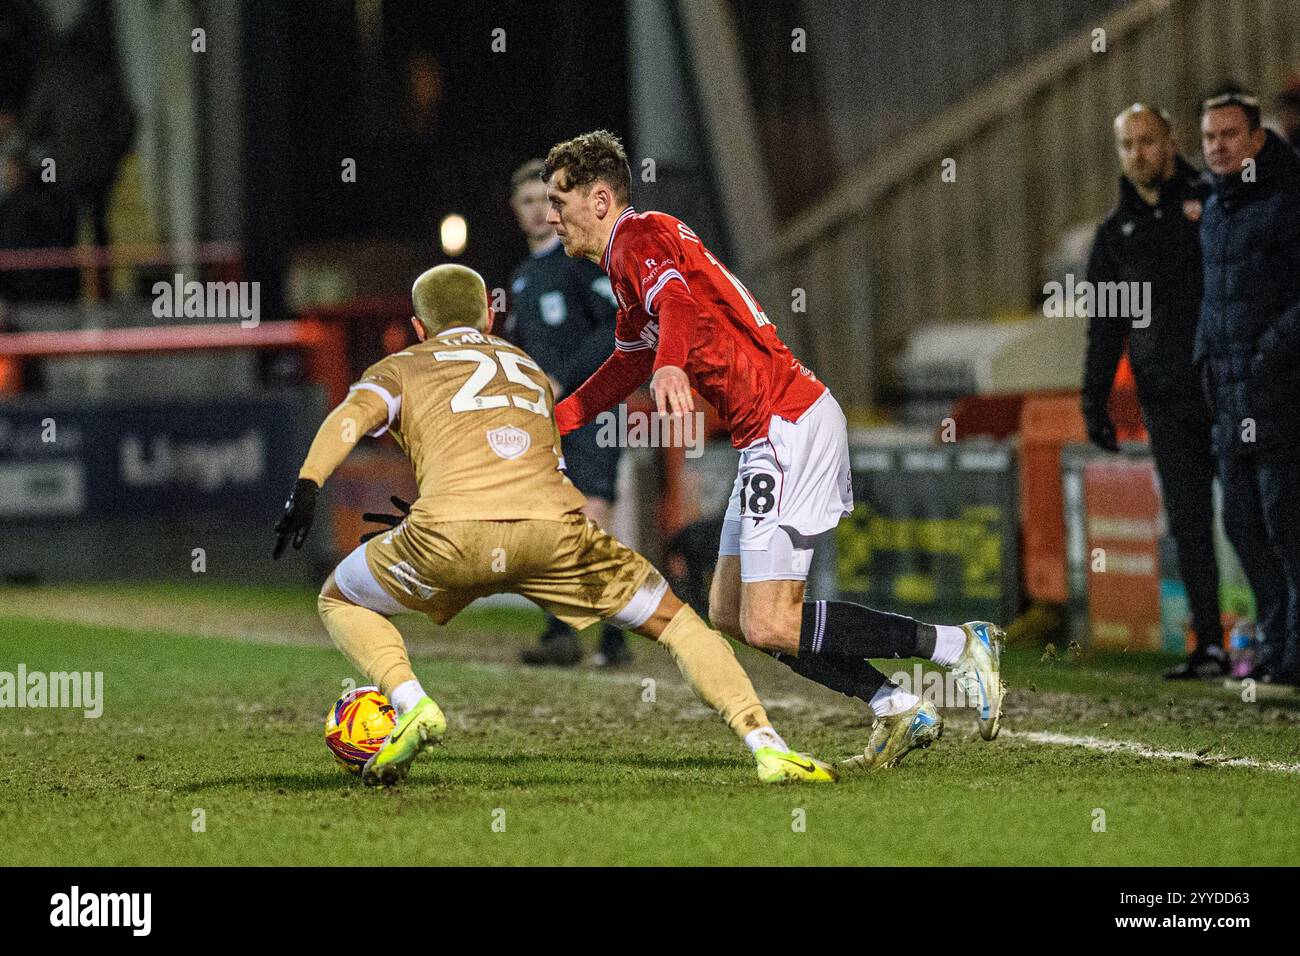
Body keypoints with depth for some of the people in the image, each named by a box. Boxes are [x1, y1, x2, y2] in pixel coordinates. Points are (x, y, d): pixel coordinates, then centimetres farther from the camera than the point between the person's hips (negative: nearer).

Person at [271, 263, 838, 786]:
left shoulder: (399, 368, 27)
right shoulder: (529, 369, 37)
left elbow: (354, 415, 5)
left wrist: (306, 488, -9)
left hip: (451, 530, -2)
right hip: (553, 525, 2)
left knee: (340, 602, 25)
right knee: (672, 619, 19)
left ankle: (413, 707, 0)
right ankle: (766, 745, 4)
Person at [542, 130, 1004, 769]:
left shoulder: (641, 236, -10)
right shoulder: (627, 263, 22)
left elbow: (679, 305, -33)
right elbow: (630, 363, 38)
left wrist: (671, 366, -53)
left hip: (789, 424, -10)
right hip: (769, 435, 10)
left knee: (769, 626, -14)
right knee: (728, 613, 9)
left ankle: (958, 645, -10)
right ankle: (899, 711, 8)